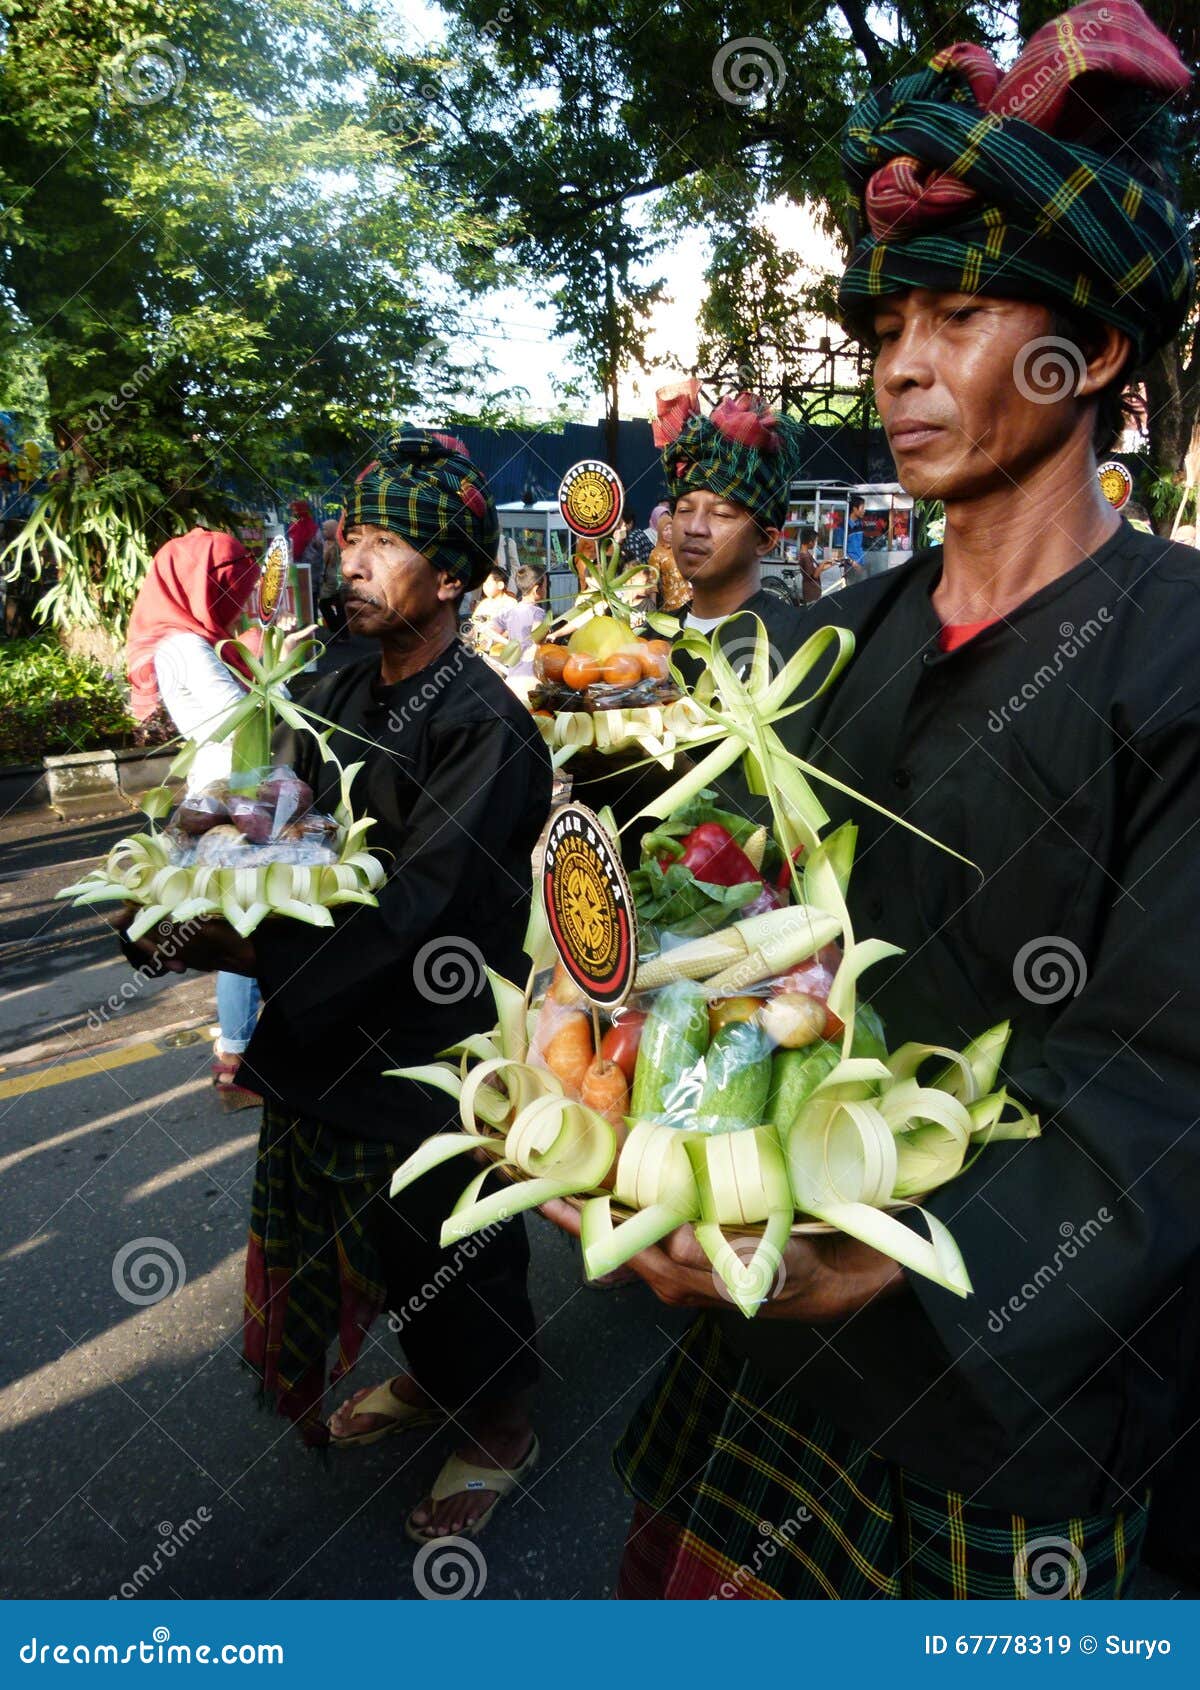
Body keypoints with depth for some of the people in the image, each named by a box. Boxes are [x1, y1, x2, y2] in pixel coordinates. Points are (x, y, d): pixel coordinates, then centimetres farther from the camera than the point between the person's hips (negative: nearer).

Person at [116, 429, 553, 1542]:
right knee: (386, 1246, 25)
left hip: (435, 1059, -7)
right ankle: (428, 1382, 52)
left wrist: (250, 950, -26)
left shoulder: (485, 727, -21)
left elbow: (408, 907, -27)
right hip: (331, 1043, 7)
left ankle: (498, 1430, 40)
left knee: (458, 1255, 13)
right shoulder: (337, 699, 4)